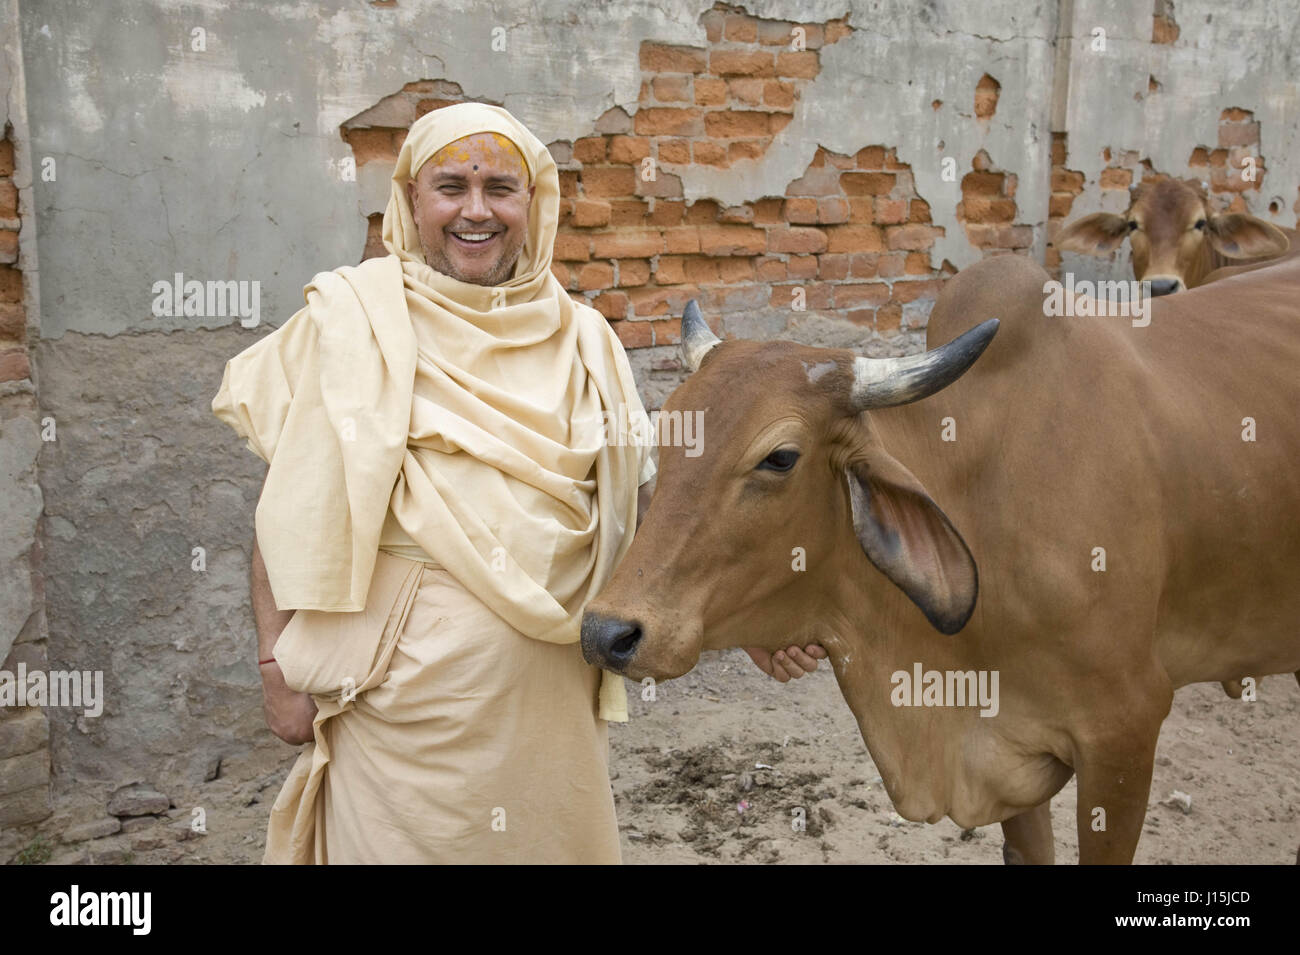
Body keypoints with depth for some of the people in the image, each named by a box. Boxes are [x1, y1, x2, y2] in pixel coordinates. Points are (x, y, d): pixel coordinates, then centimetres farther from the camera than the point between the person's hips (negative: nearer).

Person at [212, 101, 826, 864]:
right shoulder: (352, 321, -1)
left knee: (560, 840, 13)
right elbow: (288, 508, 0)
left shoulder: (583, 339, 7)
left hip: (555, 690, 3)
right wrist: (278, 664, -6)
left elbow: (646, 506, 7)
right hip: (400, 694, -3)